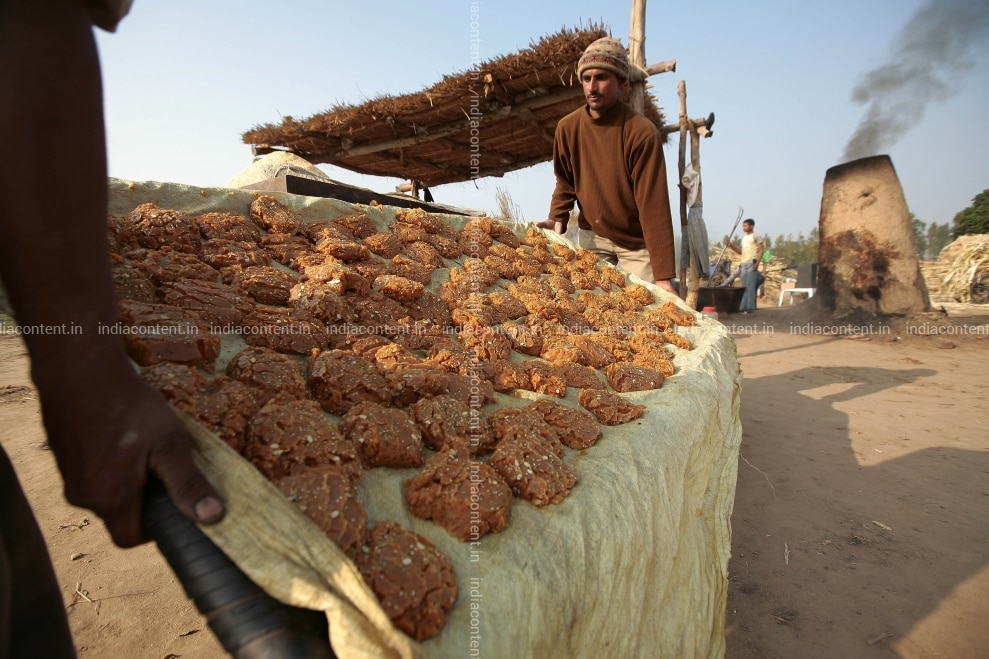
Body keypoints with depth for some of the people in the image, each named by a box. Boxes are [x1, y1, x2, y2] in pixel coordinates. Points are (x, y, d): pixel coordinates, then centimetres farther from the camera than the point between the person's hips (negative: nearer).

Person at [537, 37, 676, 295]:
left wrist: (663, 276, -28)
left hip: (637, 243, -3)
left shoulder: (642, 133, -22)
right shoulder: (567, 127, -8)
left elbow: (654, 207, -25)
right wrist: (557, 219, -10)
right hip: (591, 236, 4)